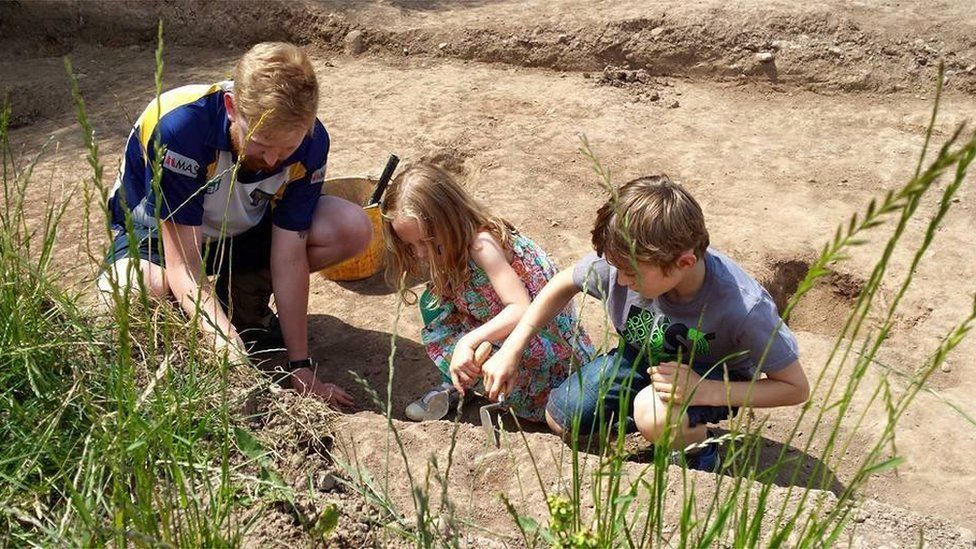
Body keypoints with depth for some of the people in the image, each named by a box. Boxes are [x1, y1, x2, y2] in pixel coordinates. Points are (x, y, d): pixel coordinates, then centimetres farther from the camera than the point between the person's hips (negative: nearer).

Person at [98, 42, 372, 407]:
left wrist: (301, 367, -21)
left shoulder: (310, 141, -25)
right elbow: (184, 266, -35)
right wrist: (232, 353, -49)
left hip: (245, 231, 4)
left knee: (354, 229, -21)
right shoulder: (179, 127, -37)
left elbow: (289, 257, -20)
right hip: (160, 232, -3)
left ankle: (242, 298, 1)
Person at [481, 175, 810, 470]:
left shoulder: (743, 309, -37)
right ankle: (667, 424, 11)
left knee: (655, 414, -36)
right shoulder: (625, 260, -27)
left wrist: (709, 392, -37)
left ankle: (700, 450, -1)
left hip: (714, 377, -4)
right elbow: (565, 284, -5)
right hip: (642, 359, 5)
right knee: (560, 418, -8)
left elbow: (797, 388, -23)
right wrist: (511, 350, -11)